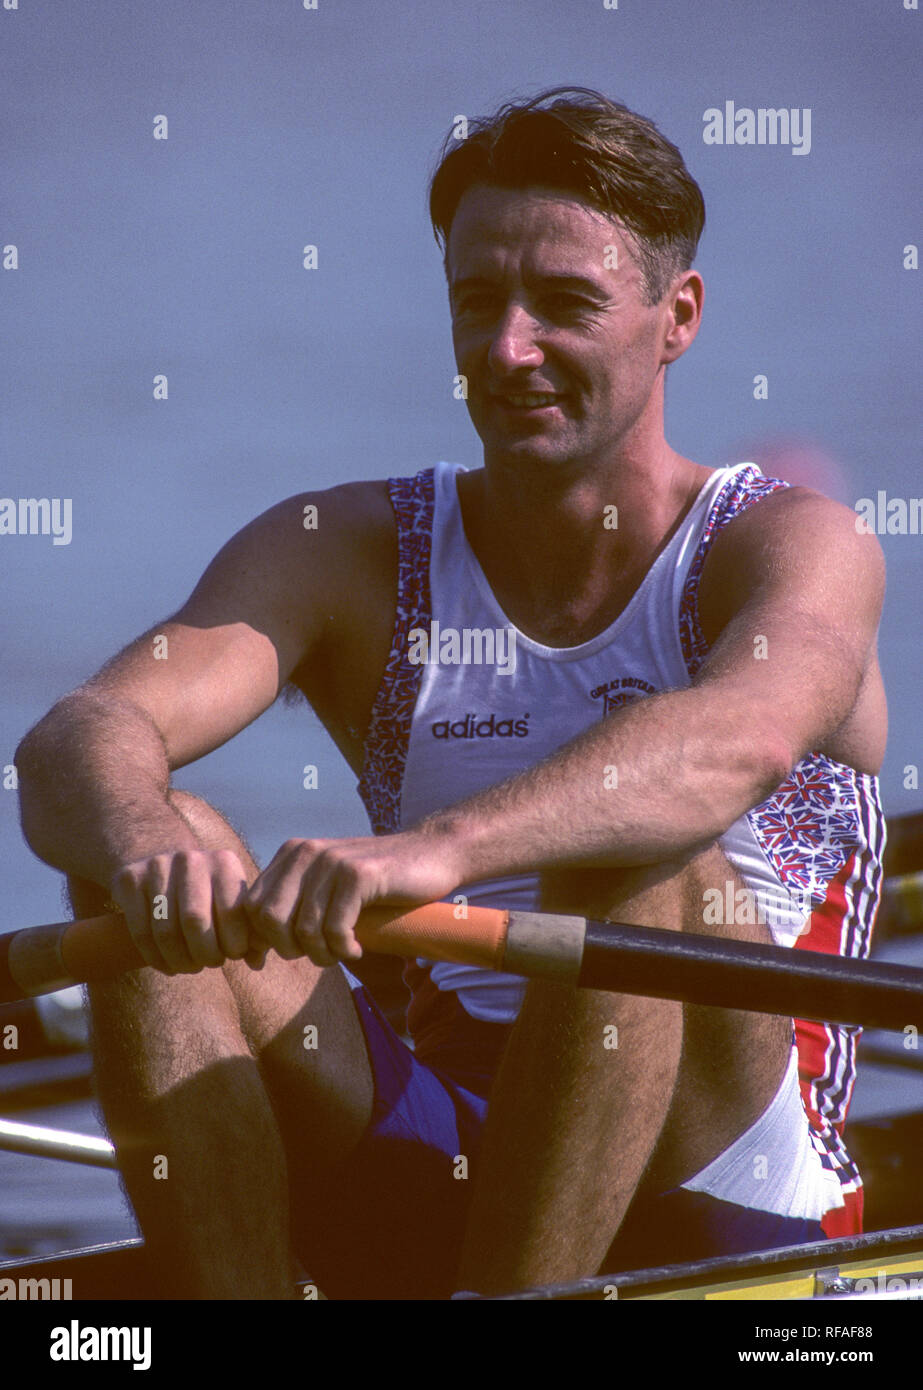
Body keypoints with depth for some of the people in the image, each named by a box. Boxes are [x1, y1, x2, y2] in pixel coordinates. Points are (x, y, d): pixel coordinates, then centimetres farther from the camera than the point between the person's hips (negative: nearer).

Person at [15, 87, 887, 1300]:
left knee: (638, 856, -30)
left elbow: (739, 738, -30)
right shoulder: (346, 553, 5)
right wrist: (141, 836, -39)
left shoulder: (790, 546, -4)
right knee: (165, 874, -19)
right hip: (433, 1183, 3)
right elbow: (77, 741, -13)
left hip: (719, 1189, -3)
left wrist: (438, 850, -48)